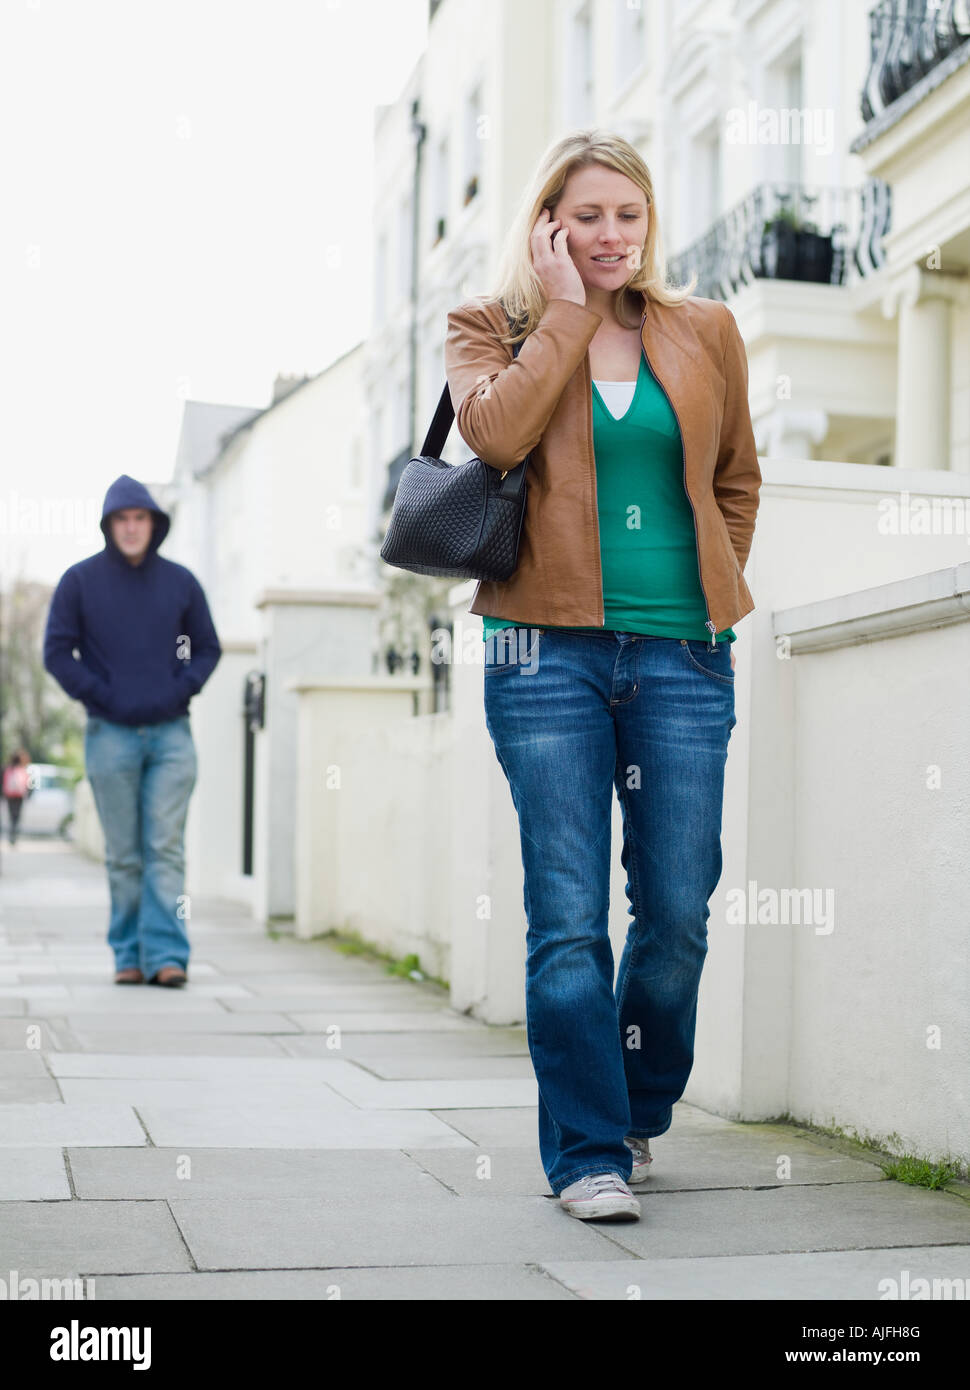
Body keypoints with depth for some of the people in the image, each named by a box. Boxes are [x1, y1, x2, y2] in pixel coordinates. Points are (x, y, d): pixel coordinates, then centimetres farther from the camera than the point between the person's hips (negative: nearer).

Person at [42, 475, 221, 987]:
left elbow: (207, 648, 14)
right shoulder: (80, 580, 2)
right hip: (110, 734, -1)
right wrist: (99, 696, -8)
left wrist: (181, 690, -2)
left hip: (171, 733, 1)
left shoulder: (180, 581, 7)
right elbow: (57, 651, 2)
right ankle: (129, 954, 11)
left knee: (166, 849, -5)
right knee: (123, 854, 3)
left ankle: (166, 954, -6)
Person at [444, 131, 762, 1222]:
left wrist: (715, 588, 12)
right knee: (567, 915, -4)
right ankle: (588, 1152, 6)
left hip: (683, 651, 2)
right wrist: (568, 311, -7)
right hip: (548, 648, -2)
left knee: (678, 913, 3)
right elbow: (495, 434, -15)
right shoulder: (491, 327, 7)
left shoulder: (704, 332, 13)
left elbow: (736, 480, 23)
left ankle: (640, 1110, 28)